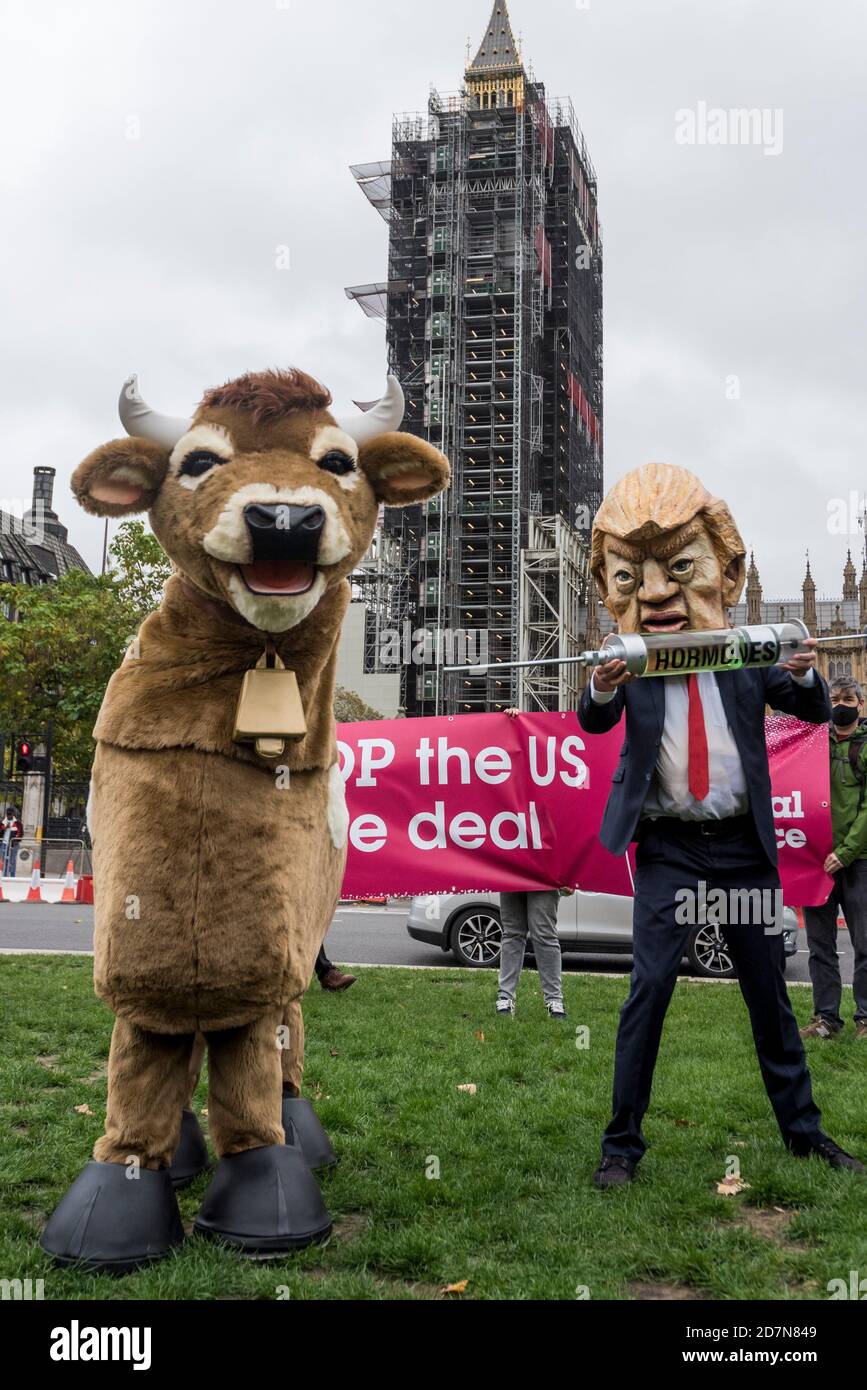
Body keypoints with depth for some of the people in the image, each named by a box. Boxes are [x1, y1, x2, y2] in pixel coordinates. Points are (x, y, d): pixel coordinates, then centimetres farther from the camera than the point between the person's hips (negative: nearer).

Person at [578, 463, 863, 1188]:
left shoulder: (748, 651, 0)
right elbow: (594, 722, -14)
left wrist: (804, 674, -24)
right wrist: (601, 689, -37)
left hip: (744, 842, 2)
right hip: (669, 847, -2)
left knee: (770, 991, 11)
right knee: (650, 987, -7)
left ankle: (802, 1128, 25)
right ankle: (623, 1142, 4)